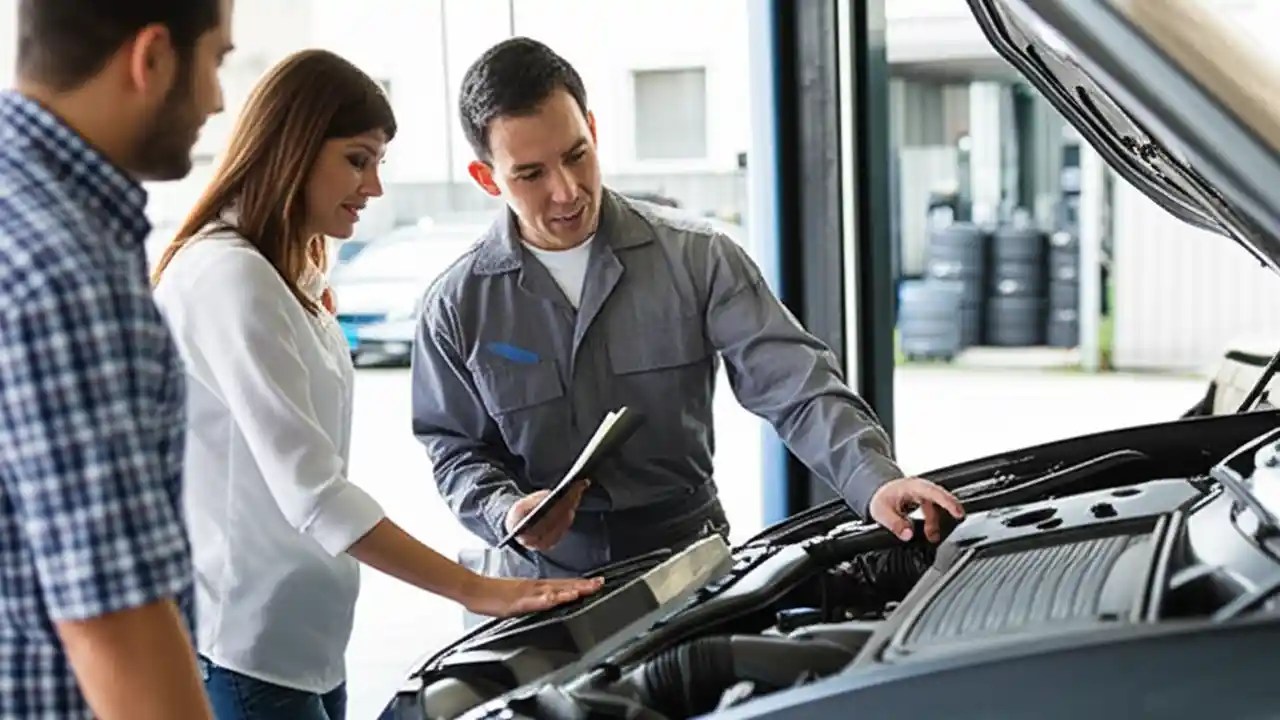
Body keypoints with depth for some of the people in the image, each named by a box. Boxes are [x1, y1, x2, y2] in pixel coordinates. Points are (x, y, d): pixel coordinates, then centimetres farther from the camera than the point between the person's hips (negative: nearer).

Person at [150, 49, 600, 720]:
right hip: (240, 654, -9)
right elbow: (311, 489, -24)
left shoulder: (287, 275, 13)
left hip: (304, 641, 9)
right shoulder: (228, 277, -18)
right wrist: (476, 590, -24)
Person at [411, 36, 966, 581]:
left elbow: (796, 385, -10)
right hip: (537, 581, 0)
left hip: (686, 558, 0)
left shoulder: (696, 258, -4)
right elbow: (455, 449, 8)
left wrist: (875, 480, -25)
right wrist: (505, 512, -14)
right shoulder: (457, 309, -1)